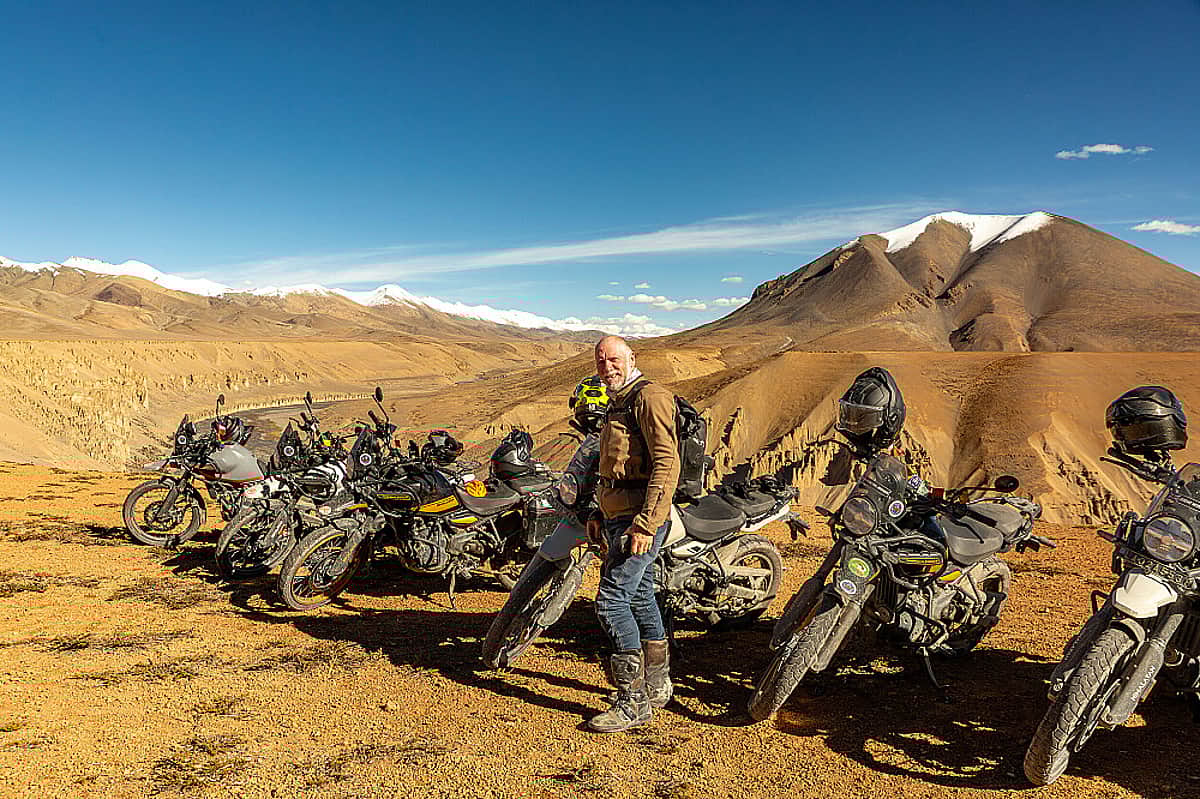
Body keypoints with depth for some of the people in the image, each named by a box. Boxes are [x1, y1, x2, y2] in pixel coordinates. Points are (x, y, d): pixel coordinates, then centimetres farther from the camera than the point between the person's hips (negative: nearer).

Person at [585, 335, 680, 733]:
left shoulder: (650, 396, -12)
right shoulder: (619, 403, 20)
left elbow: (667, 464, -21)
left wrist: (645, 523, -26)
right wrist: (600, 515, 24)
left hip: (640, 518, -10)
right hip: (619, 516, 10)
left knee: (612, 600, -12)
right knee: (640, 597, 16)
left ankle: (633, 702, -4)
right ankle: (657, 686, 28)